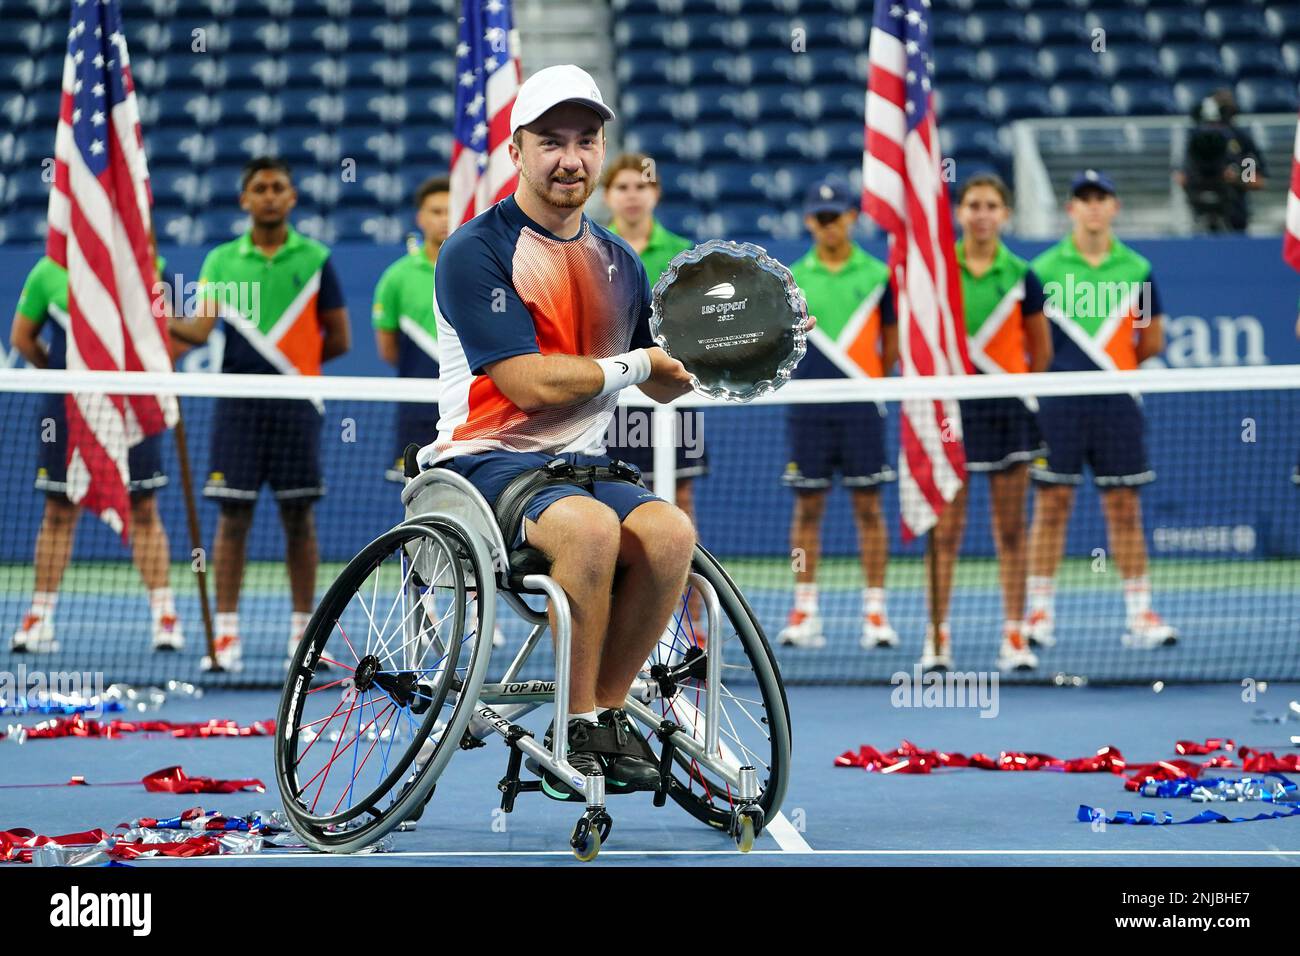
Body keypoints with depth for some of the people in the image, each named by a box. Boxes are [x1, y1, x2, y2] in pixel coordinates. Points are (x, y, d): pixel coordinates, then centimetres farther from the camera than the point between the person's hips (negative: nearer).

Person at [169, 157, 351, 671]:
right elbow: (200, 328, -4)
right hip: (238, 405, 0)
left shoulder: (315, 259, 5)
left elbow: (339, 339, 9)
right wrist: (164, 321, -21)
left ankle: (303, 629, 11)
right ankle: (226, 633, 1)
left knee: (298, 517, 3)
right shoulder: (220, 260, 8)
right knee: (233, 516, -2)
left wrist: (293, 359, 7)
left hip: (295, 404, 0)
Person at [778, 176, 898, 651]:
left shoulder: (877, 275, 4)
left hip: (862, 409, -1)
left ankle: (875, 612, 3)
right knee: (808, 507, 3)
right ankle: (805, 611, 7)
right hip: (808, 410, 1)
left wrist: (875, 380, 4)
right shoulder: (792, 278, 8)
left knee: (868, 506, 0)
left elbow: (892, 343, 10)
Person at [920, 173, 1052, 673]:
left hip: (1007, 407, 1)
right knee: (945, 529, -2)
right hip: (950, 406, -1)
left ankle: (1014, 637, 6)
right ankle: (938, 636, 2)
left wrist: (1019, 388, 12)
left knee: (1011, 529, 3)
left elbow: (1041, 350, 12)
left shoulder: (1020, 276, 2)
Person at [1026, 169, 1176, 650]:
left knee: (1124, 508, 3)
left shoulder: (1135, 269, 8)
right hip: (1057, 405, -2)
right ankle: (1039, 614, 3)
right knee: (1051, 504, -1)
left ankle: (1140, 614, 6)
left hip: (1117, 403, 2)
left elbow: (1152, 339, 18)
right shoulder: (1044, 269, 2)